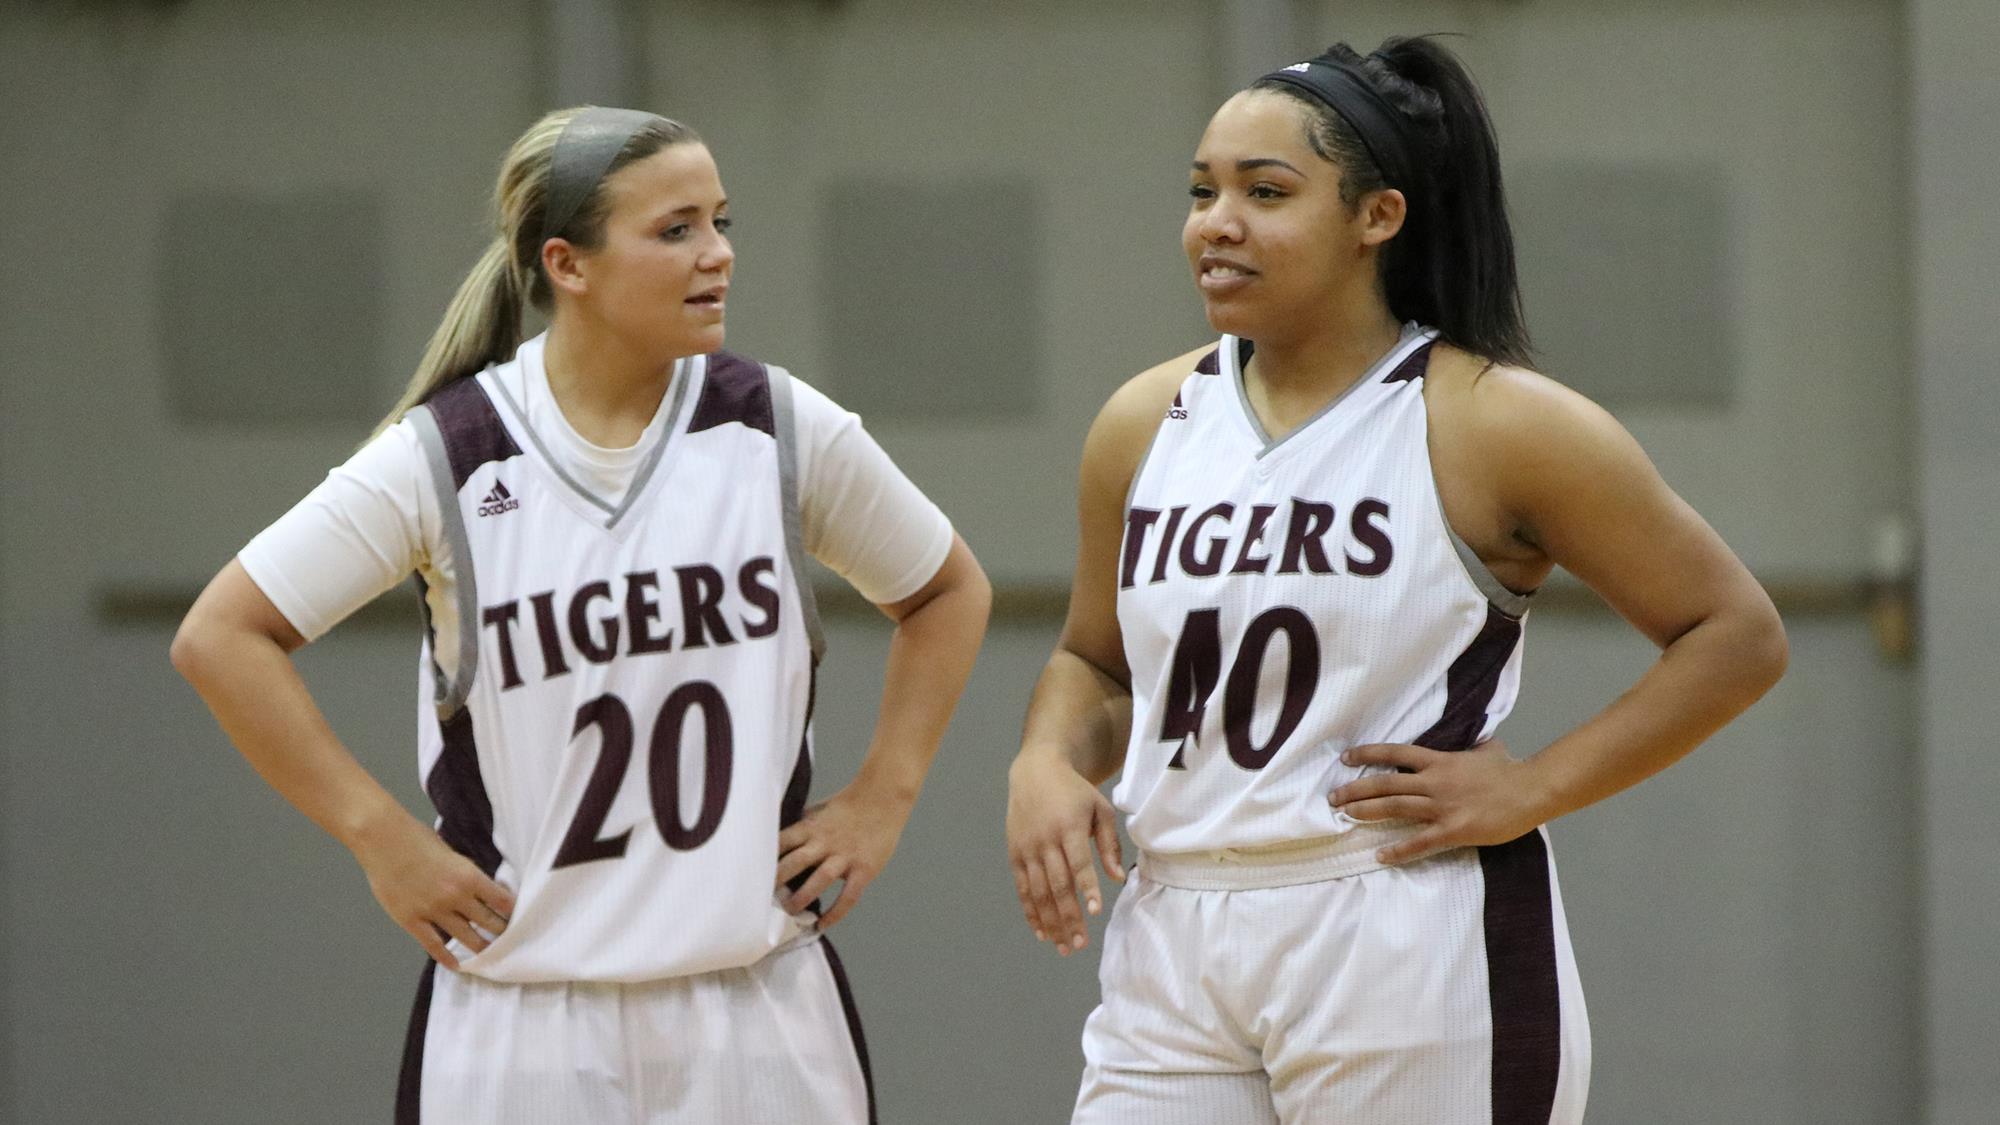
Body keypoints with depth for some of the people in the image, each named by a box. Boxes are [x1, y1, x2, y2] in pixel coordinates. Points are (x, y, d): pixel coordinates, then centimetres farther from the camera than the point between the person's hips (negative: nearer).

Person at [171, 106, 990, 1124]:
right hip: (521, 1028, -2)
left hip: (761, 1013, 2)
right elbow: (221, 636, -2)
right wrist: (380, 838, -6)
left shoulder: (780, 430, 2)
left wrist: (880, 799, 8)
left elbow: (947, 592, 18)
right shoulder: (446, 455, -5)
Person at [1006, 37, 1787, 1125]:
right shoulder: (1145, 426, 10)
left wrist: (1529, 789, -11)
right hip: (1175, 953, 5)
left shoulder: (1491, 425, -5)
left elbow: (1737, 635, -2)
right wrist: (1047, 765, 1)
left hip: (1417, 956, -5)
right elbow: (1094, 661, 24)